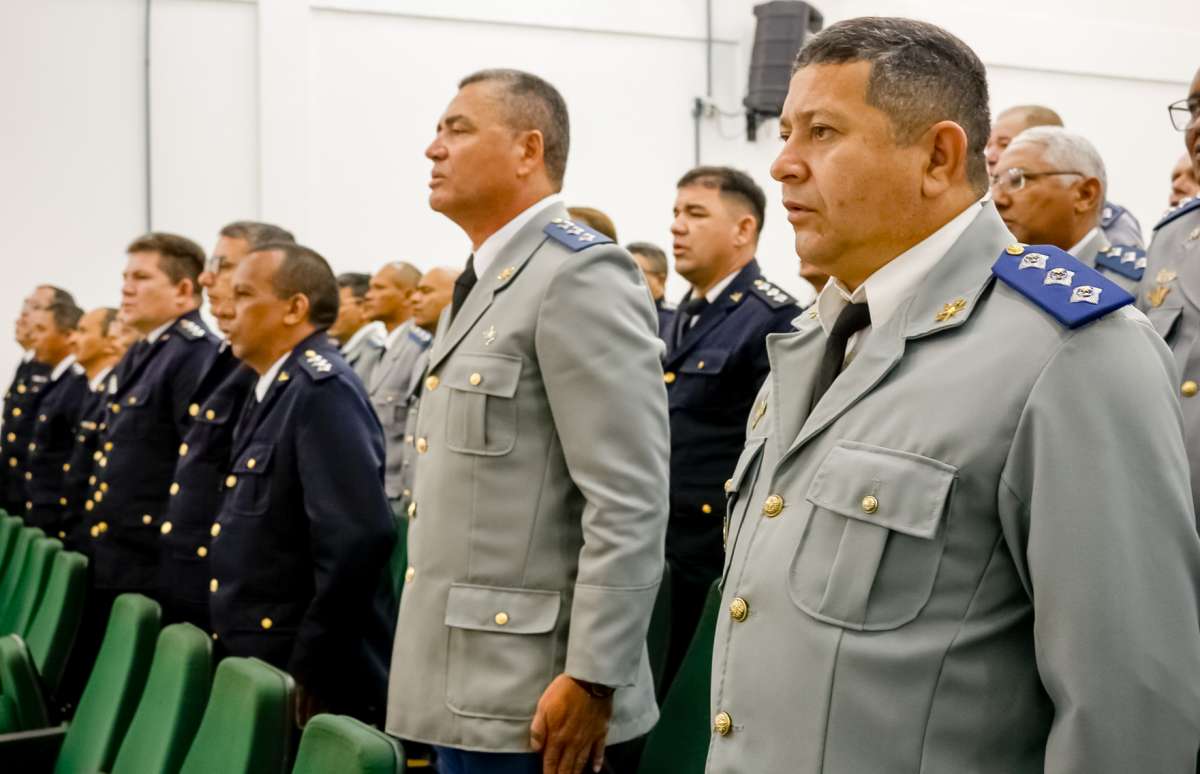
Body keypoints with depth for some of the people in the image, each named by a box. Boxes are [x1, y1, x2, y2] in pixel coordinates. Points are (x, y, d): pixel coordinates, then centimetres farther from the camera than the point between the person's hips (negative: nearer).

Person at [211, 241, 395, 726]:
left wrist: (308, 669, -21)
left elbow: (358, 537, -25)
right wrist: (230, 643, 16)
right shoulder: (274, 390, 14)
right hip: (258, 664, 9)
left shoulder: (322, 389, -16)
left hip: (309, 680, -9)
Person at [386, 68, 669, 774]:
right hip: (465, 681, 9)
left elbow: (631, 503, -20)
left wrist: (593, 678, -21)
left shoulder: (581, 274, -15)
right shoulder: (485, 282, 16)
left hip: (530, 691, -9)